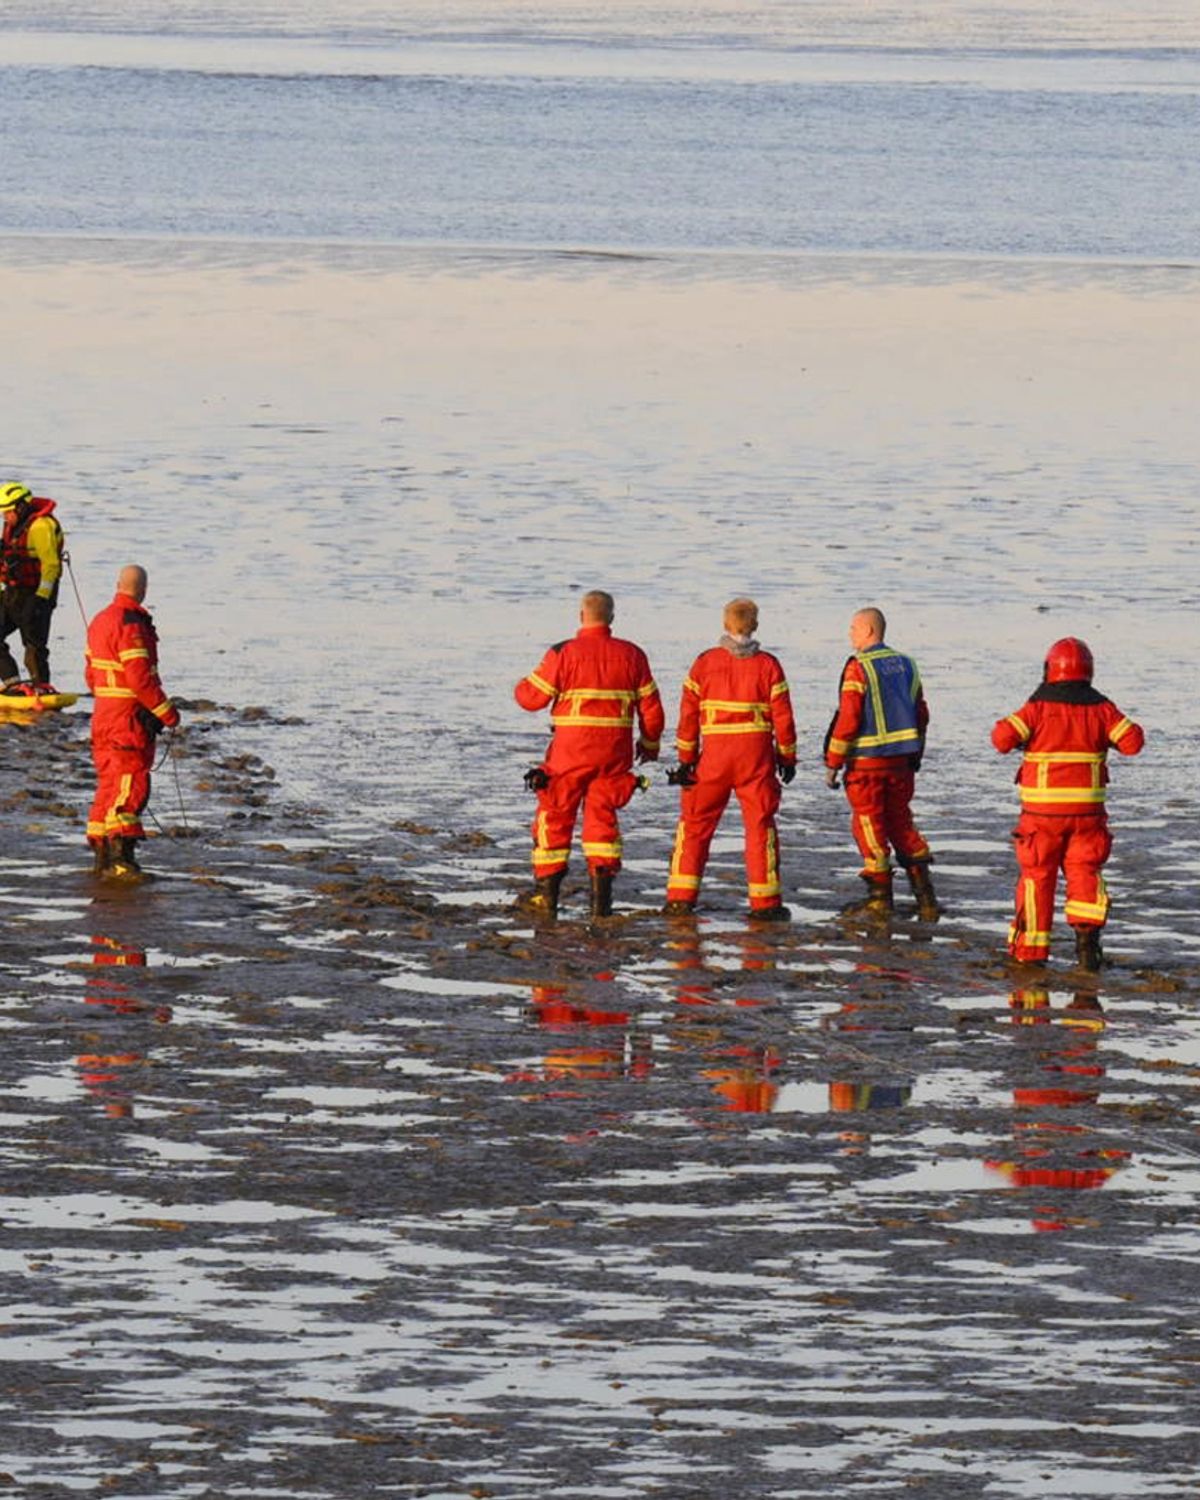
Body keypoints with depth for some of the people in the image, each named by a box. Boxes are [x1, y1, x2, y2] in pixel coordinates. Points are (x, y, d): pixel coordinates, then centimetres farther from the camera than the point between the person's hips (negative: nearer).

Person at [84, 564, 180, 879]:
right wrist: (166, 711, -13)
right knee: (131, 784, -11)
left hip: (103, 713, 9)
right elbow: (140, 677, -21)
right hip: (131, 717, -9)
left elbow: (92, 674, 19)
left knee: (109, 783, 14)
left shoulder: (100, 622, 12)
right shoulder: (131, 625, -17)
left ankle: (102, 853, 17)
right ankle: (121, 854, -19)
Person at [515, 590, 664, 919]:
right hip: (615, 752, 3)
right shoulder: (631, 656, 4)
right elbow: (651, 706, 8)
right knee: (602, 817, 10)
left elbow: (533, 698, -2)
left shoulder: (563, 654, -7)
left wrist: (521, 687, 22)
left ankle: (547, 894, 9)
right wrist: (650, 742, 25)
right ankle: (602, 896, 0)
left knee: (554, 817, 9)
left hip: (571, 749, -3)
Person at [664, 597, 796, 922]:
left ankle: (681, 898, 5)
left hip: (714, 753, 0)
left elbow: (689, 713, 2)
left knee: (695, 822, 9)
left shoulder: (705, 662, 1)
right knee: (761, 825, 5)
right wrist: (787, 757, 10)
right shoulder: (767, 665, 0)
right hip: (757, 755, 0)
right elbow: (782, 716, 0)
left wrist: (686, 759, 8)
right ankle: (765, 903, 3)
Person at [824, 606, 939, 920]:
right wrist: (915, 758, 21)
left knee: (868, 824, 3)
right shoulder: (906, 665, 9)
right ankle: (925, 896, 7)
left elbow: (848, 718, -16)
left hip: (867, 759, -6)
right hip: (900, 760, 6)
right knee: (901, 823, 13)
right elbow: (921, 715, 13)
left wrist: (833, 763, -10)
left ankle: (880, 896, 5)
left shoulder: (859, 667, -12)